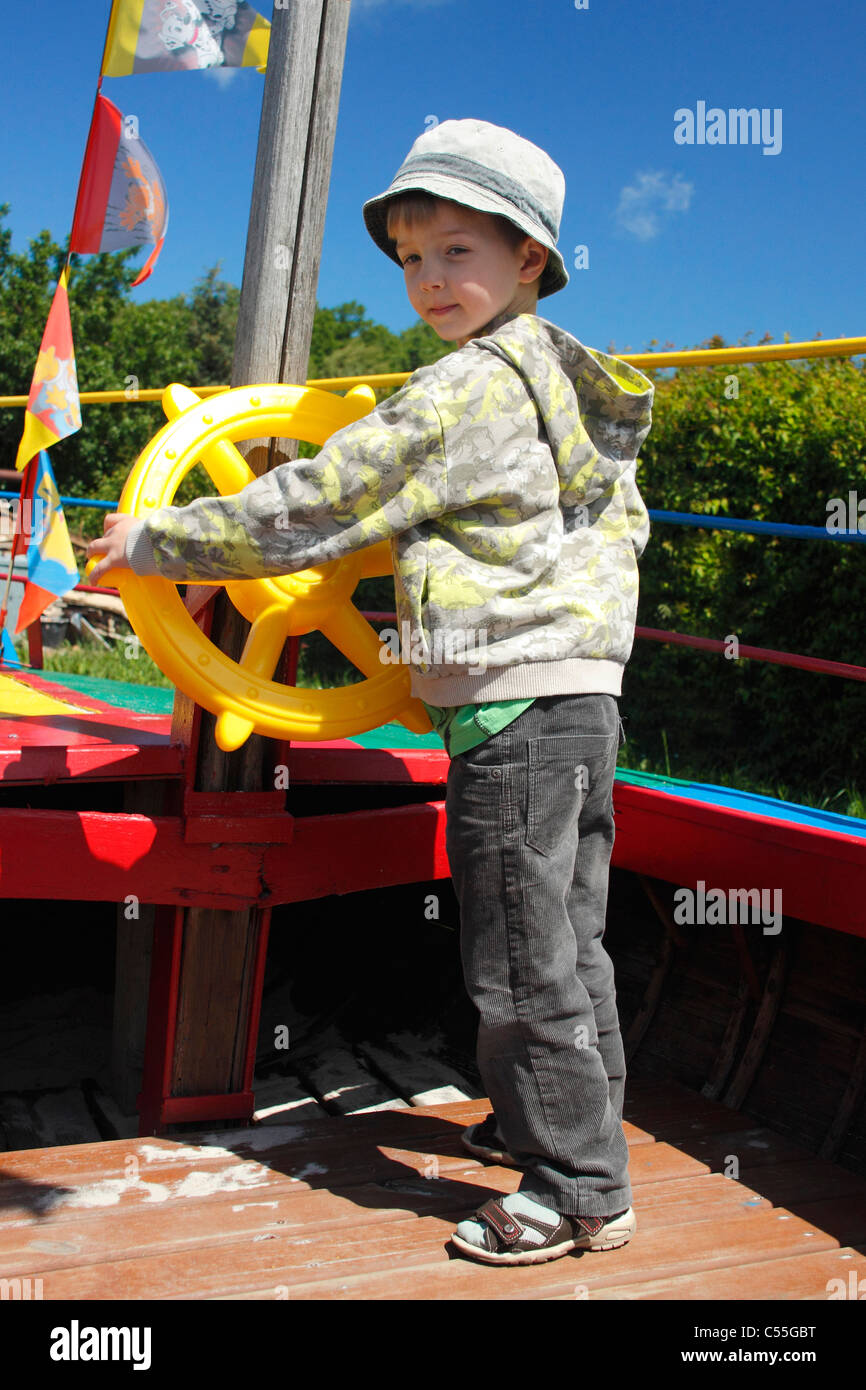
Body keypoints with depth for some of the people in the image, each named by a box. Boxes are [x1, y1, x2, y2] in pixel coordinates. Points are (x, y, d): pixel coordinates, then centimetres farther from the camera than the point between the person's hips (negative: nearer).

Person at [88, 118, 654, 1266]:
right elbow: (626, 526, 26)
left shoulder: (470, 390, -14)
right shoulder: (569, 386, 14)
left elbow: (312, 510, -15)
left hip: (513, 710, -10)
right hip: (583, 696, 10)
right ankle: (563, 1121, 34)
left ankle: (581, 1189, 10)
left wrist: (157, 541, -6)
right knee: (566, 940, 19)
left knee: (522, 960, 0)